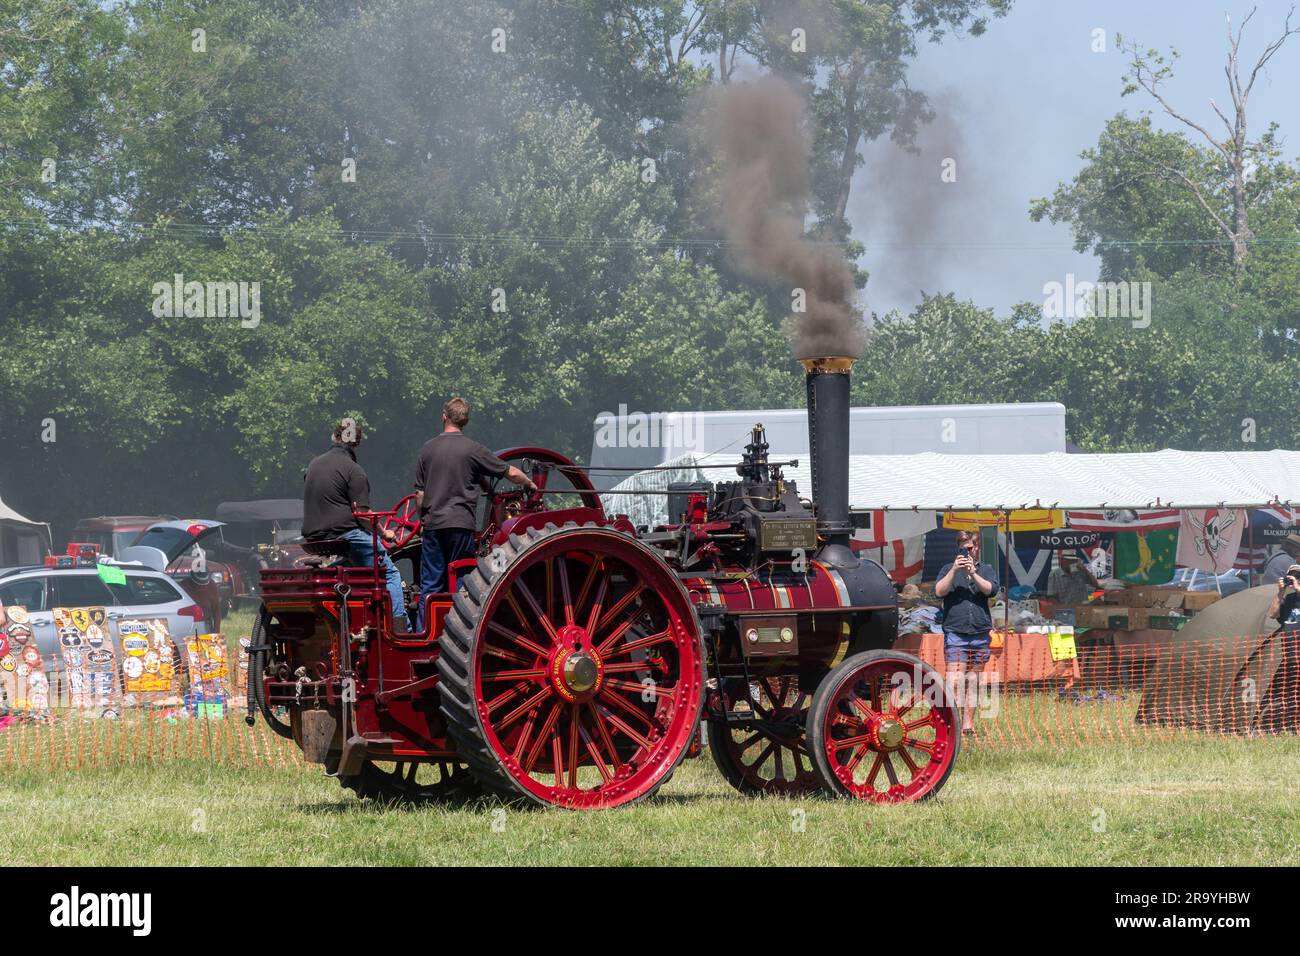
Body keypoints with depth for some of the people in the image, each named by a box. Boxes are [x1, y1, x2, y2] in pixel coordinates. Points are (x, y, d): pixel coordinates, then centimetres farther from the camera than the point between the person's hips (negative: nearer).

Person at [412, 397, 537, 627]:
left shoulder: (428, 449, 5)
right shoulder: (472, 449, -3)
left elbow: (419, 494, 7)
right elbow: (510, 472, 3)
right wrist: (529, 484, 22)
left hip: (432, 524, 3)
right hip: (461, 523, -3)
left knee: (430, 584, 5)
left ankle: (424, 632, 3)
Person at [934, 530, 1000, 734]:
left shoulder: (986, 570, 13)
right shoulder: (948, 569, 10)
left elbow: (991, 589, -5)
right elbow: (939, 591, -5)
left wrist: (973, 573, -17)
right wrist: (954, 571, -15)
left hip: (980, 634, 2)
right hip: (955, 633, -2)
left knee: (973, 682, 6)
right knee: (956, 682, -13)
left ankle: (968, 725, 11)